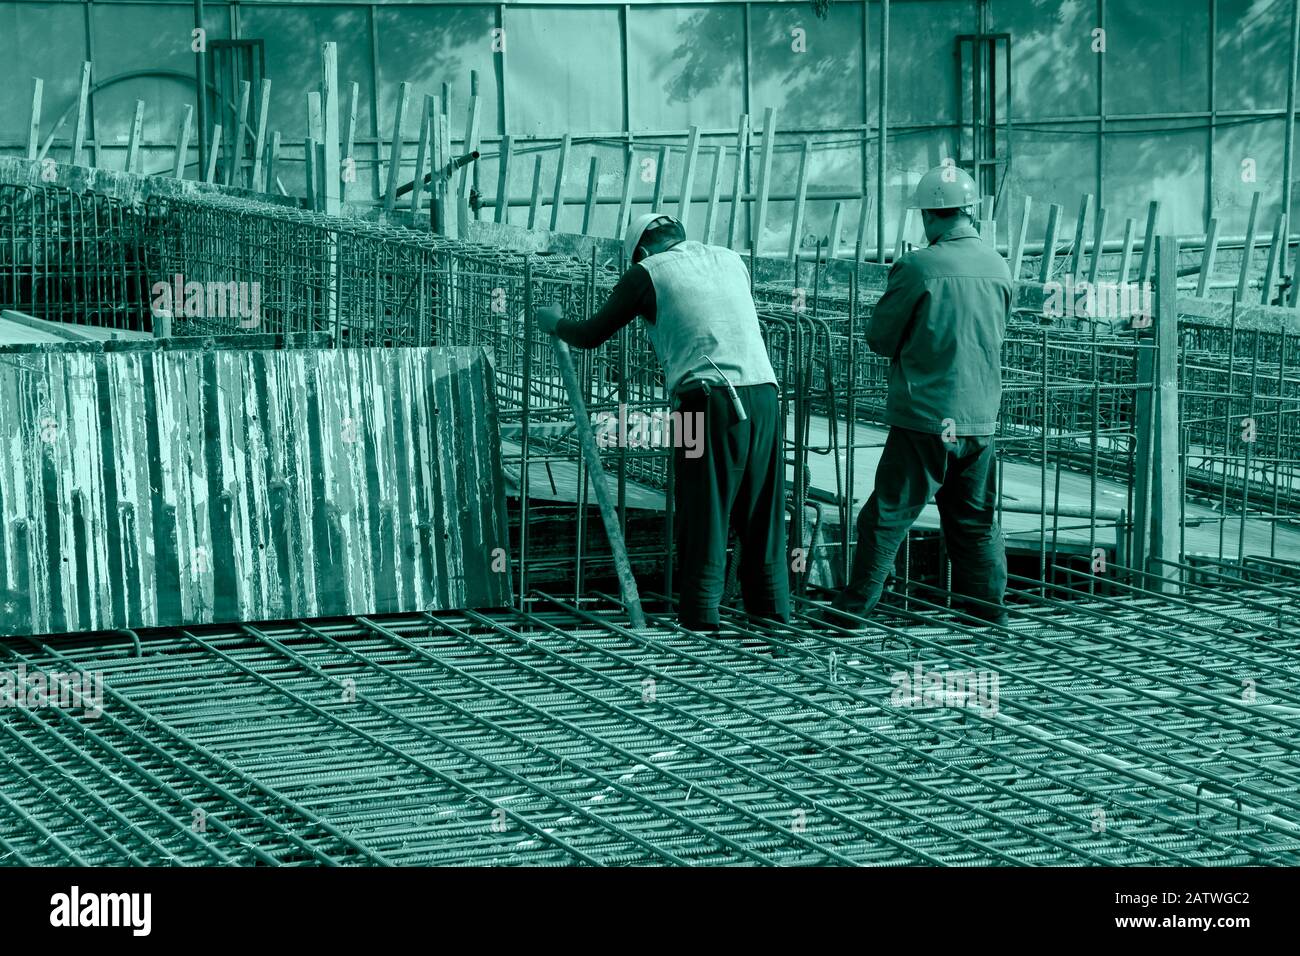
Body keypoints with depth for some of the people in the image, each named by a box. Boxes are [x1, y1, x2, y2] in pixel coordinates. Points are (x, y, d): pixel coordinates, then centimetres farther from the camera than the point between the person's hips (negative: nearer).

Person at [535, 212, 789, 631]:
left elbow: (592, 335, 15)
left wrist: (555, 323, 35)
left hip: (708, 397, -4)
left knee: (703, 516, 1)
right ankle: (774, 616, 12)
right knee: (762, 514, 11)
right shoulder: (731, 260, 21)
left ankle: (699, 618, -1)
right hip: (763, 392, 4)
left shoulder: (648, 271, 8)